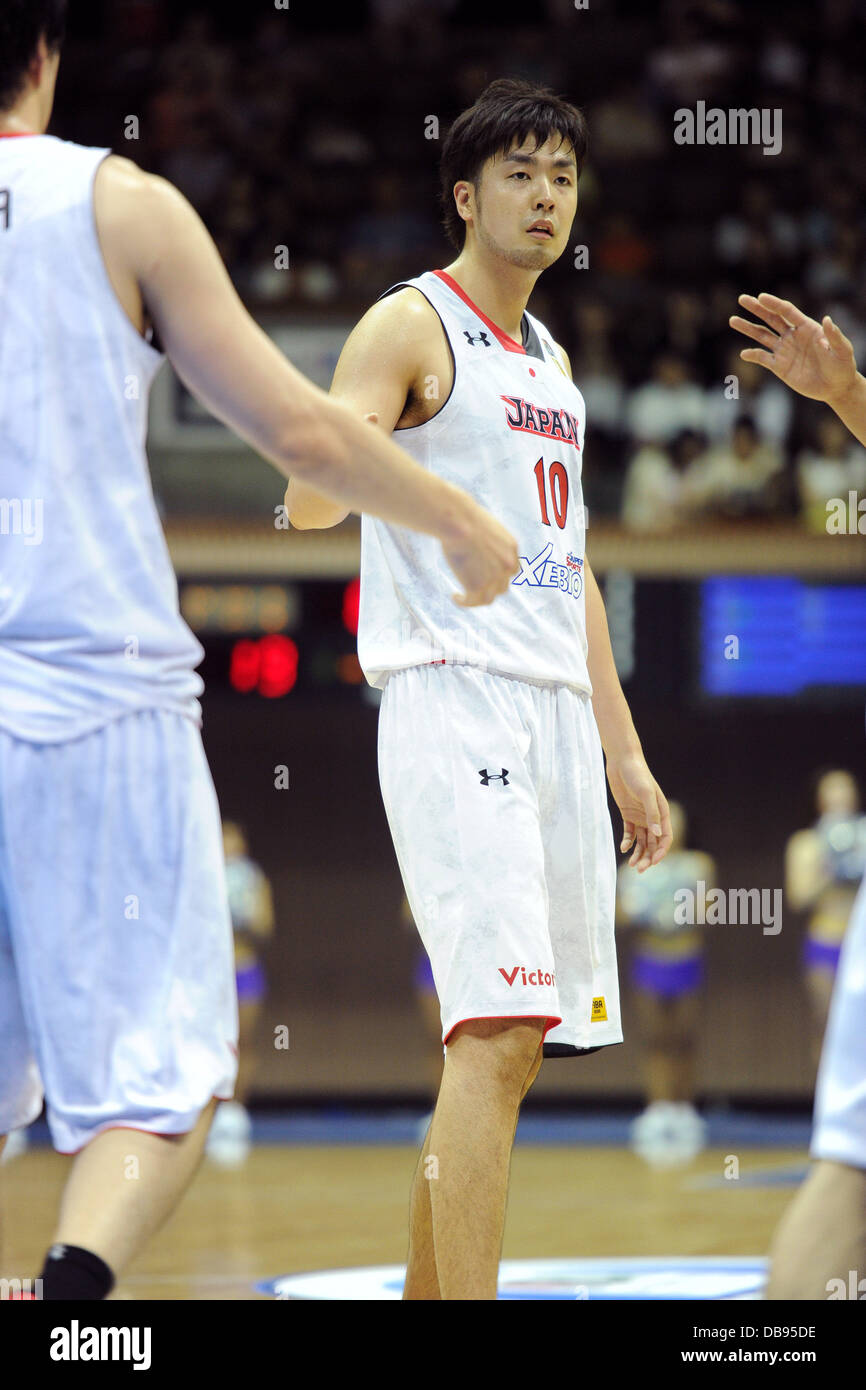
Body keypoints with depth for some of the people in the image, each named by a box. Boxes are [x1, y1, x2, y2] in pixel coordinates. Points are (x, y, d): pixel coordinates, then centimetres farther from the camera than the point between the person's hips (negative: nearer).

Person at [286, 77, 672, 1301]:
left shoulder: (551, 361, 21)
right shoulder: (412, 325, -3)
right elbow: (310, 502, -16)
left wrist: (623, 750, 21)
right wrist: (360, 443, -38)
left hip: (557, 715, 8)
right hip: (456, 702, -8)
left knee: (515, 1042, 8)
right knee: (495, 1037, -18)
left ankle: (423, 1293, 17)